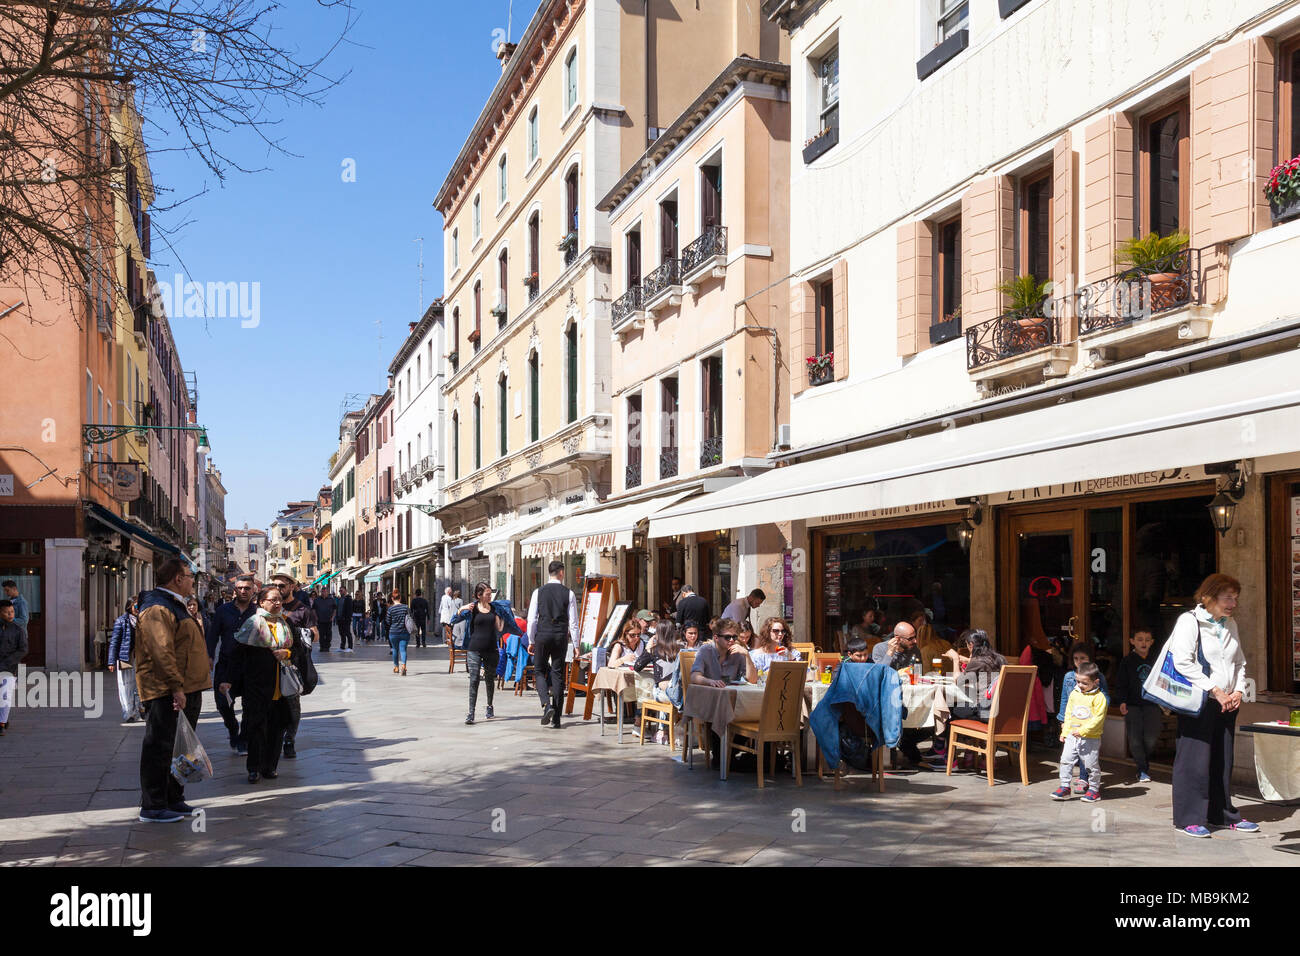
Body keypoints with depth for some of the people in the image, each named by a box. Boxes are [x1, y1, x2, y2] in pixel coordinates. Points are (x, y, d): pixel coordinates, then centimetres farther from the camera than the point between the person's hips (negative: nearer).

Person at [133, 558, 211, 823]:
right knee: (159, 748, -4)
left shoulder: (175, 606, 21)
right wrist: (176, 687, -25)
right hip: (166, 693, -11)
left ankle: (174, 800, 25)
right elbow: (161, 652, -23)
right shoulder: (157, 609, -15)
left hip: (186, 691, 11)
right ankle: (152, 807, 2)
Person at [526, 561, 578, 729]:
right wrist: (576, 644, 5)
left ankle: (546, 704, -12)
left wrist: (531, 641, 8)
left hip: (542, 635, -1)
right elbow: (573, 622, -1)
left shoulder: (539, 592, -1)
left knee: (539, 671, 13)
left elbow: (532, 619, -1)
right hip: (561, 637, 1)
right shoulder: (568, 594, -1)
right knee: (557, 674, 7)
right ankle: (555, 718, 8)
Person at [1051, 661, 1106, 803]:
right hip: (1072, 736, 6)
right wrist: (1065, 732, 12)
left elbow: (1098, 718, -17)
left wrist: (1083, 730, -24)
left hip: (1090, 739, -6)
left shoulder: (1099, 697, -11)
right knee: (1066, 760, 3)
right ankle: (1065, 787, 12)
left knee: (1091, 765, 4)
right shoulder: (1074, 694, 8)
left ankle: (1094, 790, 19)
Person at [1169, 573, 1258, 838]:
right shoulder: (1189, 621, -8)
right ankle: (1189, 818, 1)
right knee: (1195, 759, -5)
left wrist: (1238, 691, 5)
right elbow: (1182, 662, -17)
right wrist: (1215, 691, -15)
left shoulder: (1230, 625, 16)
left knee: (1223, 759, 12)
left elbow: (1240, 662, 23)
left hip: (1226, 704, 7)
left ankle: (1223, 814, 23)